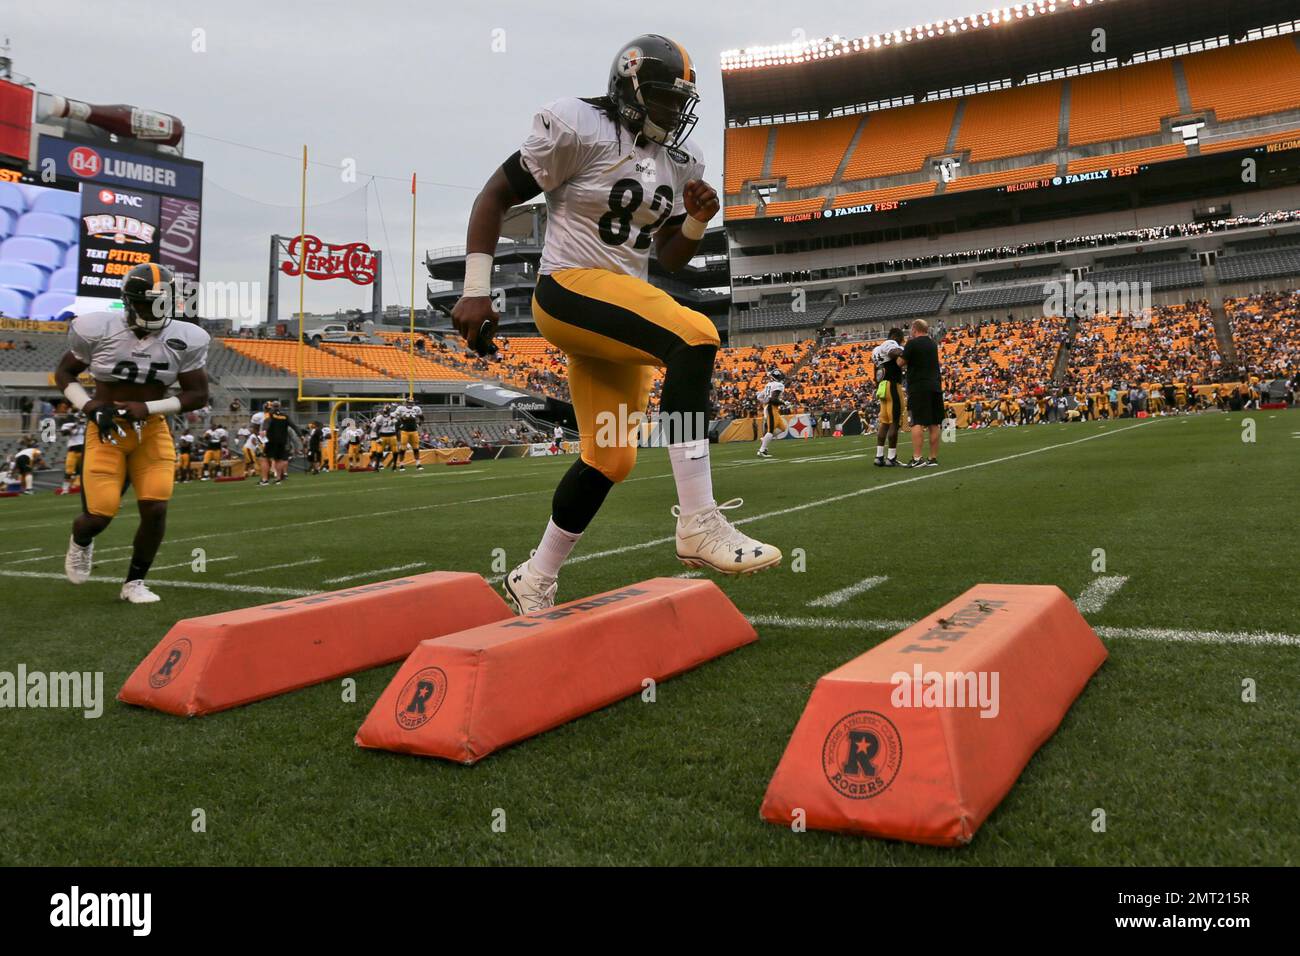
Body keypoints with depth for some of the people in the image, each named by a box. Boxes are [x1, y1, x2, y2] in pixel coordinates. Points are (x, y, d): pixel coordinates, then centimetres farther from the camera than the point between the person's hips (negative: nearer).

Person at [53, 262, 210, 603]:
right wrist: (88, 405, -14)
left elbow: (199, 395, -4)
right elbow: (64, 373, 3)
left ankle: (134, 582, 13)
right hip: (106, 431, -2)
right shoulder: (99, 330, -11)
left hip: (152, 430, 2)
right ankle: (80, 542, 35)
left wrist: (148, 408, -15)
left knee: (155, 509, -9)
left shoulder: (184, 340, -9)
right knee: (100, 514, -5)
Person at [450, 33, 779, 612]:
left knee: (610, 459, 7)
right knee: (695, 337, -30)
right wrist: (476, 292, -12)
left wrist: (695, 221, -3)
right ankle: (699, 525, -31)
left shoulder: (680, 162, 14)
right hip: (570, 289, -8)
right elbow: (495, 197, -5)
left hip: (624, 304, 9)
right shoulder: (579, 127, -7)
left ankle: (534, 582, 25)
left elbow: (670, 260, 18)